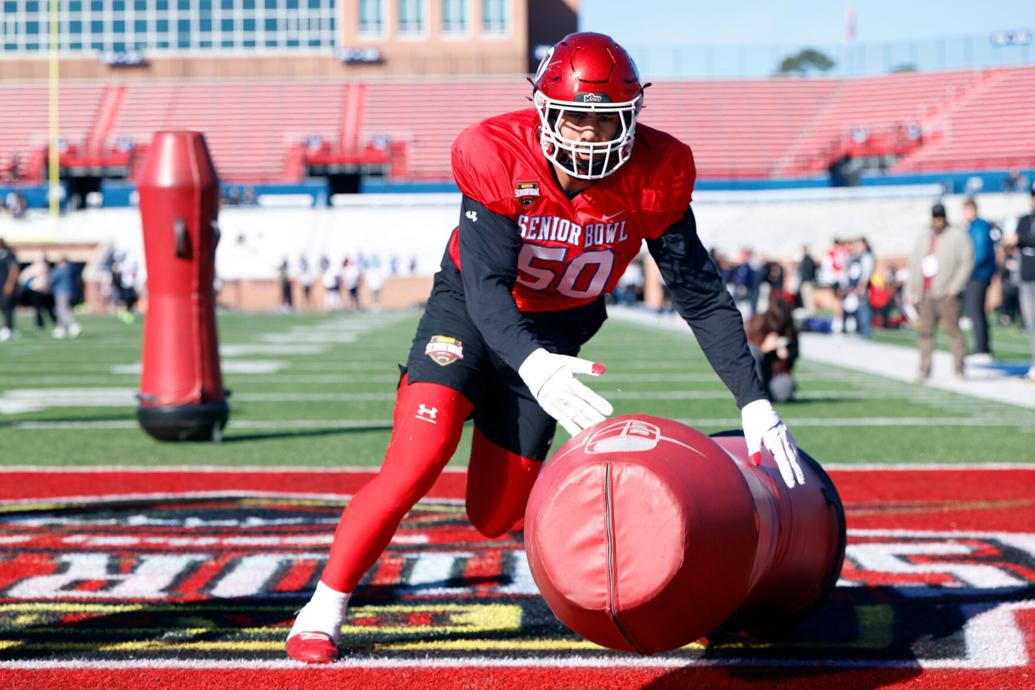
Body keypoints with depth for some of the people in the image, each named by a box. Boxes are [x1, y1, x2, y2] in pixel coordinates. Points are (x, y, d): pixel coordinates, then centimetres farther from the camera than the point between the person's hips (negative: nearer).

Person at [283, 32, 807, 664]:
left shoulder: (654, 175, -20)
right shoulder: (497, 160, -28)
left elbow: (702, 295, -14)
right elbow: (487, 287, -36)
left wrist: (755, 403, -20)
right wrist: (533, 368, -56)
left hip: (555, 332, 2)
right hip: (472, 311, -2)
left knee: (494, 516, 1)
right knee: (417, 461, -23)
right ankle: (325, 607, -6)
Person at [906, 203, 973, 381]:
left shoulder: (957, 235, 2)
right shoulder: (923, 238, 18)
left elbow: (967, 262, -4)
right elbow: (914, 265, 20)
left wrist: (954, 287, -11)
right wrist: (914, 292, 11)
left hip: (946, 294, -5)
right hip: (926, 296, 5)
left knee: (953, 330, -6)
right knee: (925, 331, 2)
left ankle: (959, 370, -4)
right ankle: (924, 370, 6)